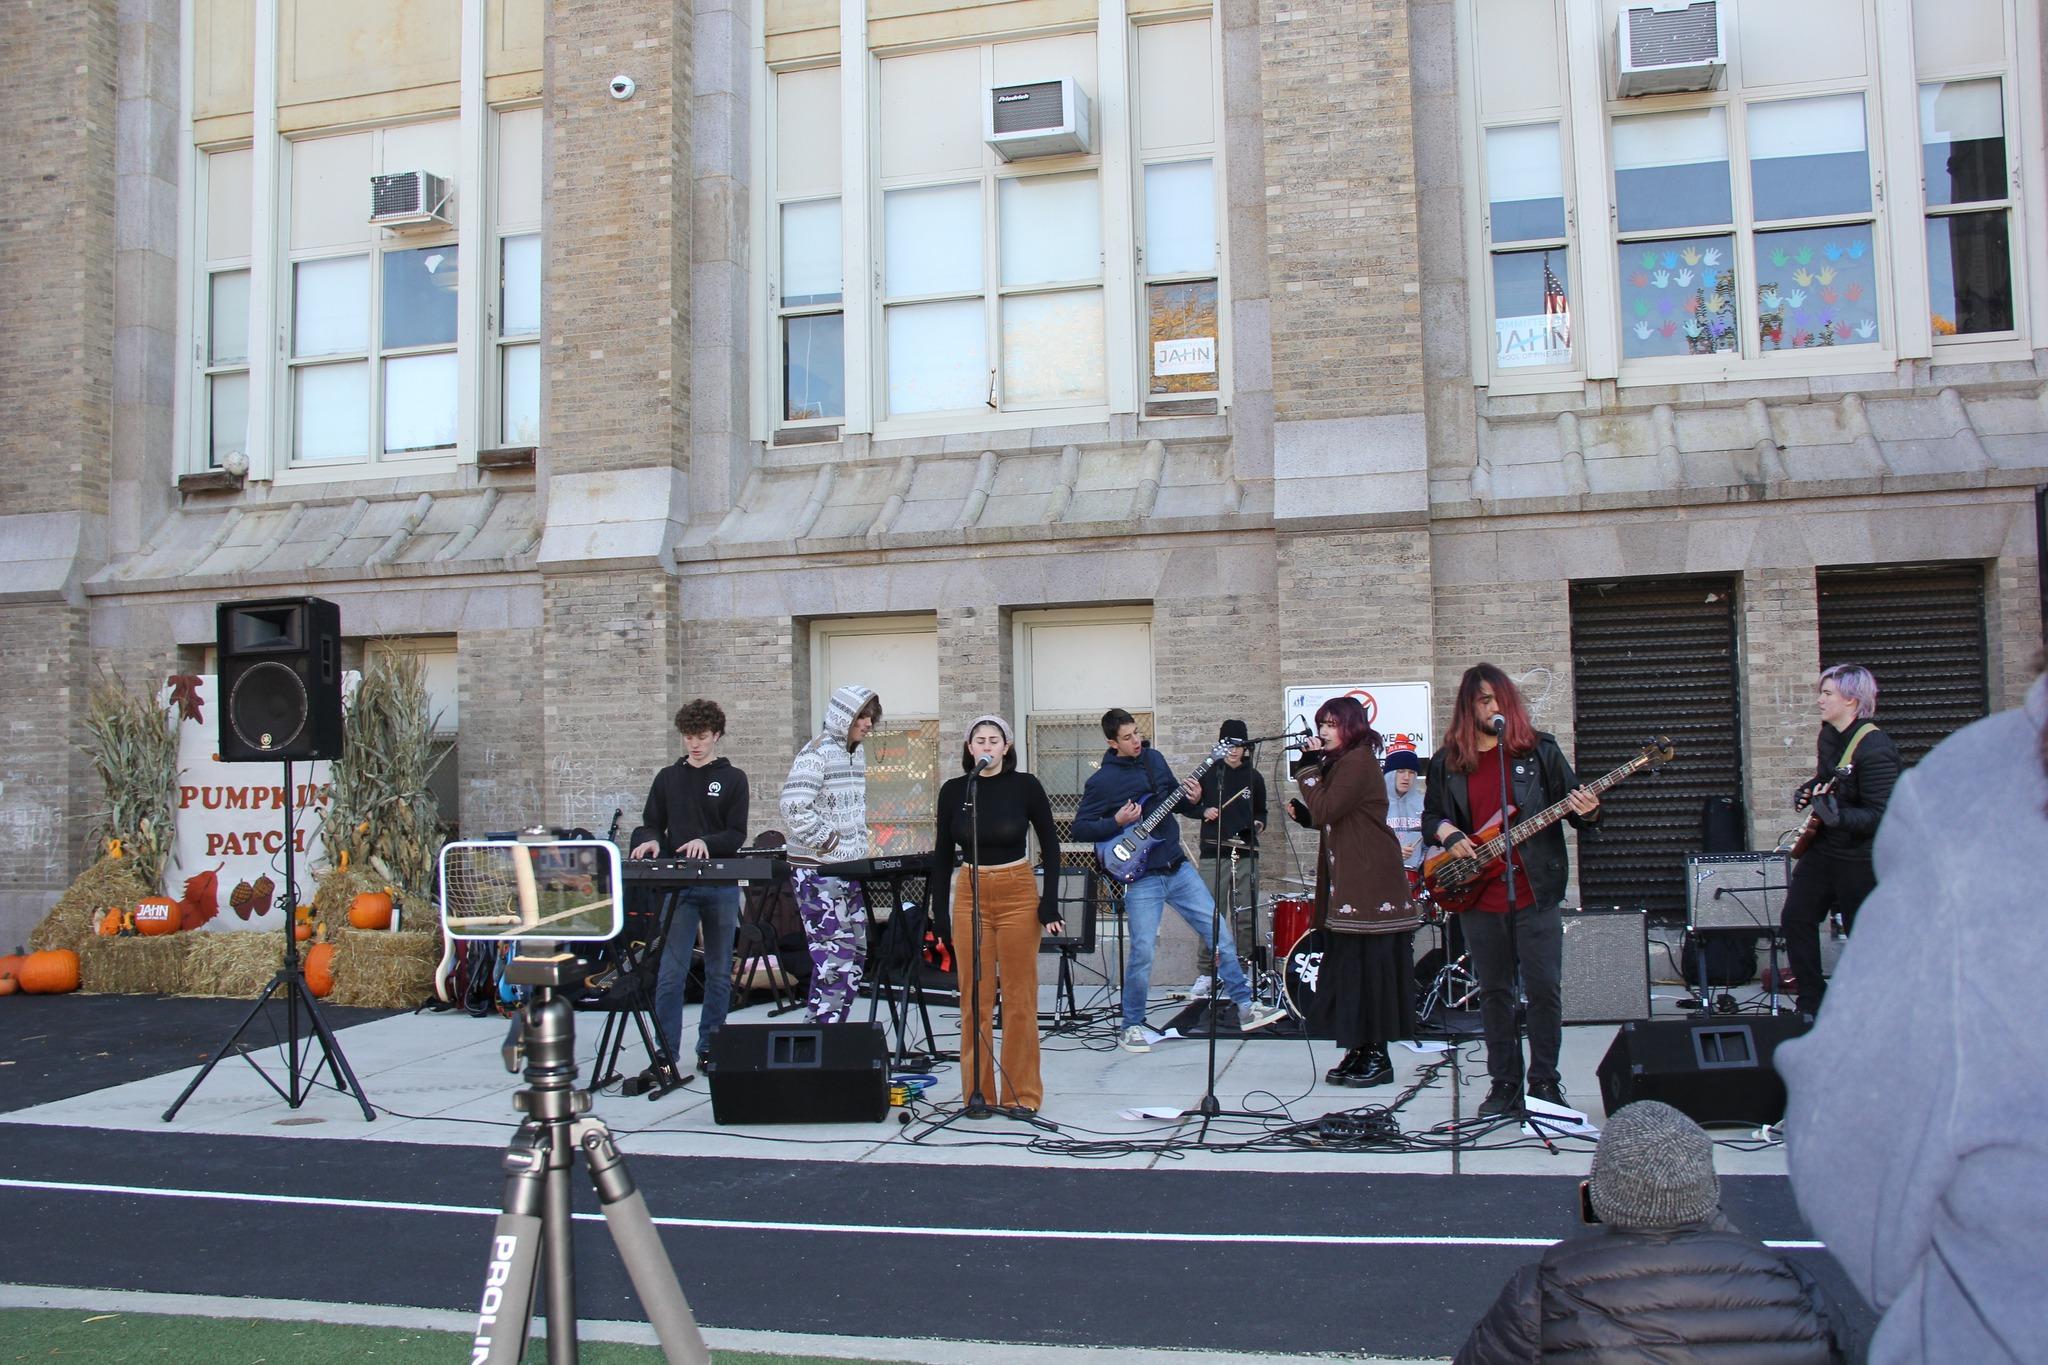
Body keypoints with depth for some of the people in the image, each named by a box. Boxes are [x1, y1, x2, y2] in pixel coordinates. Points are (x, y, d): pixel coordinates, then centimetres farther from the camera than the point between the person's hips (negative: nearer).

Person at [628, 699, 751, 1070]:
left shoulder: (732, 779, 6)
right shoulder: (668, 778, 12)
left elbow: (736, 834, -2)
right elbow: (651, 825, 11)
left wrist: (706, 842, -20)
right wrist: (650, 841, -12)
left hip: (721, 886, 0)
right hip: (679, 887, 0)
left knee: (719, 973, 6)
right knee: (671, 973, -6)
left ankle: (711, 1049, 17)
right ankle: (666, 1053, -1)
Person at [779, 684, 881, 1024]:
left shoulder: (857, 754, 13)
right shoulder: (816, 754, -13)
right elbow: (794, 808, -23)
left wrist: (859, 849, 14)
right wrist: (833, 845, -18)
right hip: (818, 870, -9)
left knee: (856, 952, 10)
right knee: (835, 958, -10)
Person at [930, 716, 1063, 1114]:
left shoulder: (1025, 786, -4)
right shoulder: (953, 791, 2)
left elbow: (1050, 844, 2)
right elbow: (943, 854, 9)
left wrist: (1050, 904, -4)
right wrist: (939, 911, 4)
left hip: (1018, 894, -2)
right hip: (969, 894, 2)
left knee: (1019, 997, 0)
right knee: (974, 997, 3)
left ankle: (1021, 1093, 10)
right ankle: (977, 1092, 12)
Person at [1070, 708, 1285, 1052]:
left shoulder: (1153, 758, 9)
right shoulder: (1101, 781, -8)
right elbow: (1079, 828, -7)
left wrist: (1193, 801, -2)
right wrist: (1117, 822, -18)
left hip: (1178, 868, 6)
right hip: (1141, 878, -5)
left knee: (1219, 933, 4)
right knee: (1142, 953, -8)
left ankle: (1245, 1008, 15)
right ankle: (1131, 1027, 11)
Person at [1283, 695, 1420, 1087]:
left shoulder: (1359, 761, -11)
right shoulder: (1341, 764, 20)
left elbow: (1326, 810, -19)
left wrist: (1308, 769, -12)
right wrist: (1305, 815, 6)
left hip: (1369, 887, -10)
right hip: (1350, 886, 10)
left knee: (1369, 967, -6)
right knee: (1349, 966, 10)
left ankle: (1377, 1057, -1)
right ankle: (1359, 1052, 14)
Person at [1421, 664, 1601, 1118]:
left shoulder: (1540, 750, 2)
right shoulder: (1446, 762, 8)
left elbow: (1572, 803, 3)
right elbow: (1430, 816, 15)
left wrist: (1587, 812, -18)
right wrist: (1447, 832, -5)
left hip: (1535, 892, -2)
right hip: (1479, 897, 2)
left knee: (1544, 989, -1)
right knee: (1493, 992, 9)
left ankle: (1544, 1083, 14)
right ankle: (1504, 1085, 18)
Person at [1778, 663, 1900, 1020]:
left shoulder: (1875, 748, -22)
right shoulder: (1828, 735, 6)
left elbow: (1881, 815, -26)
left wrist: (1837, 816, -39)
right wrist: (1809, 790, 6)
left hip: (1861, 859, -9)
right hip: (1822, 847, 9)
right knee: (1795, 918, 8)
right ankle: (1812, 1003, 18)